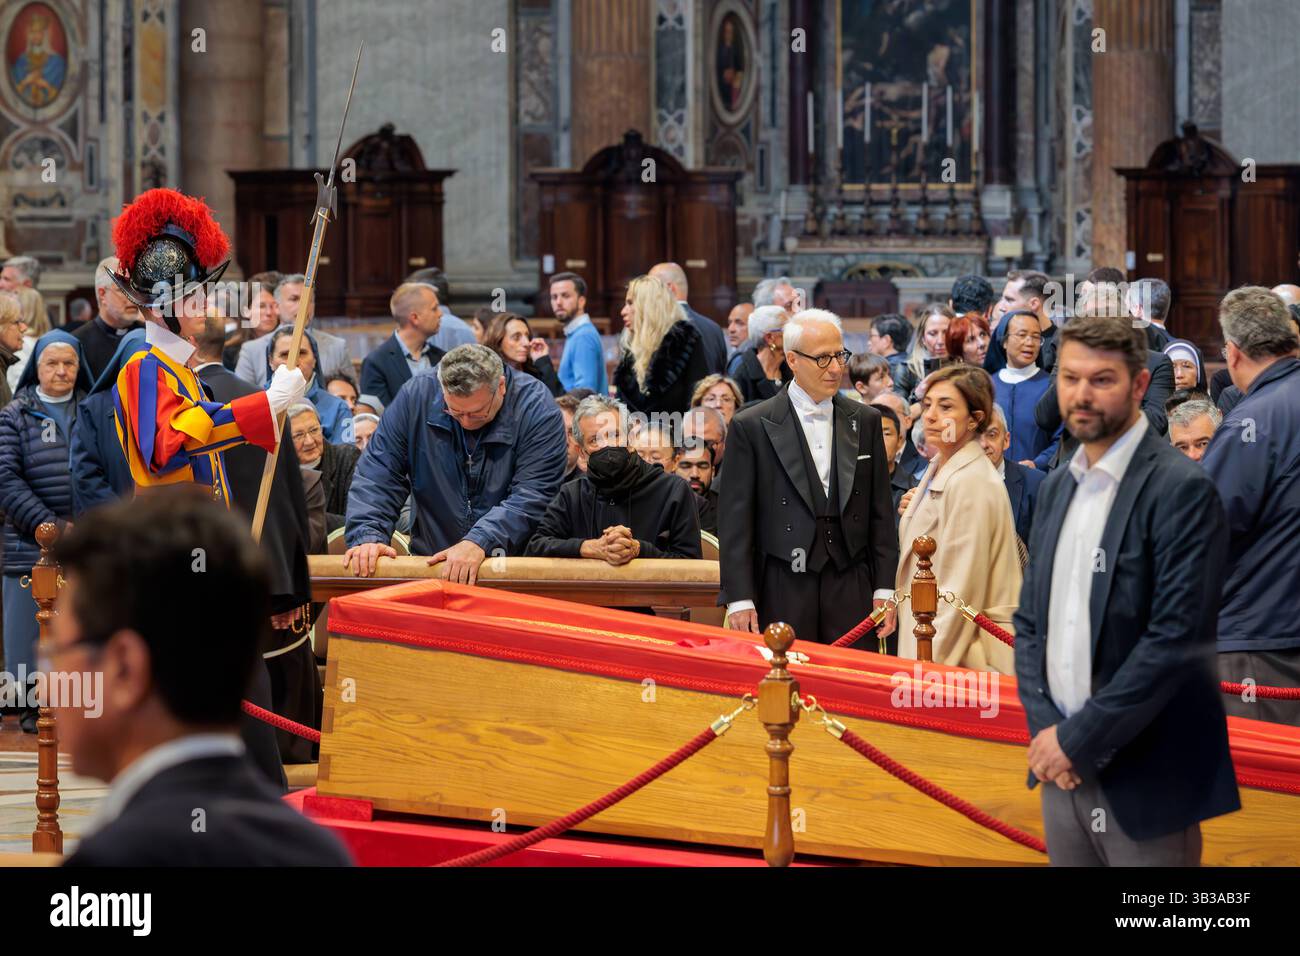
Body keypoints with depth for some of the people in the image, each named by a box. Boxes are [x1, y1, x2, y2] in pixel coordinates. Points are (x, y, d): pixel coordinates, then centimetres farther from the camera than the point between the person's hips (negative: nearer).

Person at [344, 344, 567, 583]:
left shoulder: (537, 408, -12)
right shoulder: (415, 396, -4)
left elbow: (533, 495, -18)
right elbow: (378, 473, -1)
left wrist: (479, 542, -30)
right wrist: (368, 536, -17)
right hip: (429, 562, 3)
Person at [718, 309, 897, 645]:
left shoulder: (865, 421, 10)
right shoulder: (751, 426, 0)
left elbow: (880, 513, 12)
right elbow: (735, 520, -2)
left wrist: (884, 589, 6)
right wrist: (739, 599, -7)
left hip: (851, 592, 3)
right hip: (782, 594, -3)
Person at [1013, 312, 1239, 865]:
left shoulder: (1181, 489, -11)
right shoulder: (1057, 487, 12)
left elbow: (1178, 637, -18)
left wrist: (1079, 738, -15)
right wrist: (1044, 727, -3)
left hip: (1143, 779, -6)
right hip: (1065, 772, 6)